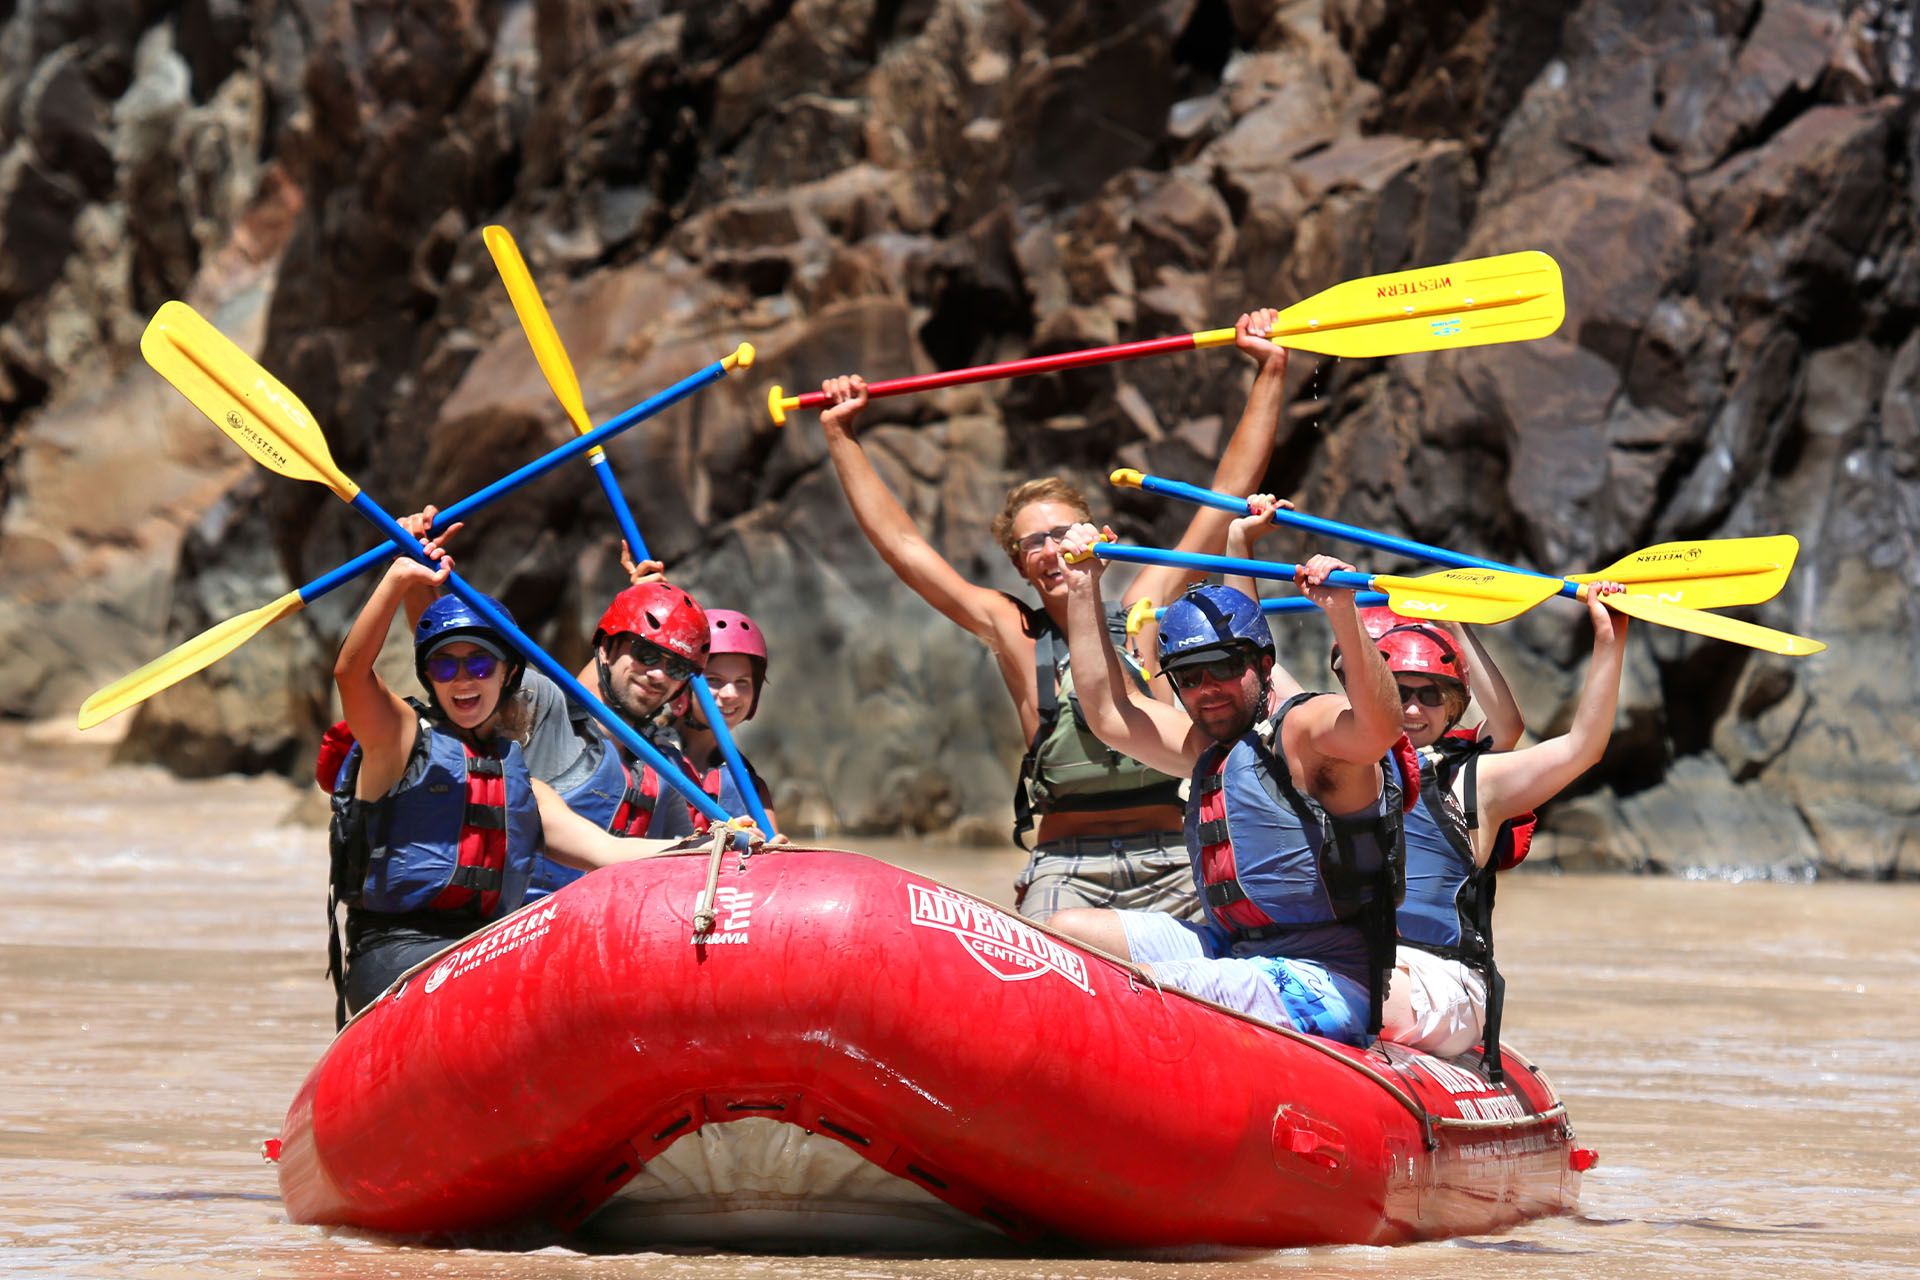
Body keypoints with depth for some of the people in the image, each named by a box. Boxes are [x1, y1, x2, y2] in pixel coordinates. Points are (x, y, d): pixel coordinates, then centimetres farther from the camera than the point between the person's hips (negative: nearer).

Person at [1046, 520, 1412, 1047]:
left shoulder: (1307, 729, -10)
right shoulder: (1210, 748, 19)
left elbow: (1379, 727, -32)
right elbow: (1109, 712, 28)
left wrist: (1344, 614, -45)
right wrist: (1084, 590, 25)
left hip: (1321, 988, -10)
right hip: (1233, 954, 10)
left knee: (1151, 986, -31)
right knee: (1068, 930, 6)